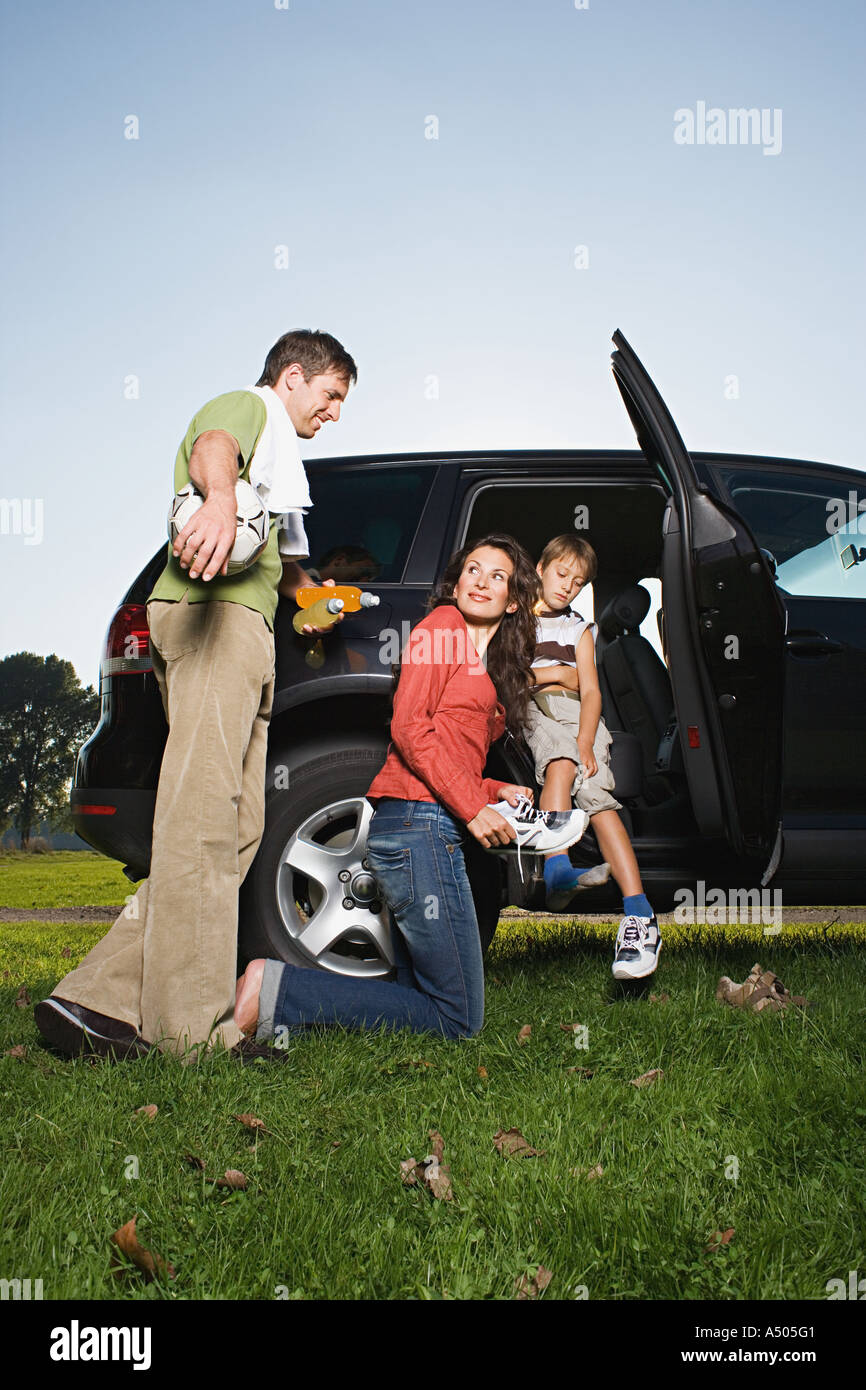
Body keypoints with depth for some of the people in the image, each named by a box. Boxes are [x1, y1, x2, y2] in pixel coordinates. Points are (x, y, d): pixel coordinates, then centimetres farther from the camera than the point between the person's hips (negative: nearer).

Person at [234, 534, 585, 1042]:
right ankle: (279, 992, -11)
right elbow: (408, 726, -11)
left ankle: (279, 989, 3)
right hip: (420, 824, -10)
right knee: (458, 1018, -8)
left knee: (423, 1003, 10)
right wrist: (473, 807, -15)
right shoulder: (442, 626, 0)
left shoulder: (489, 666, 26)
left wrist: (498, 791, 7)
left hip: (435, 828, 10)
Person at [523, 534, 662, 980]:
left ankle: (638, 915, -35)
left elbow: (590, 691, 10)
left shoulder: (578, 629, 24)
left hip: (577, 715, 1)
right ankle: (557, 871, -50)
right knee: (561, 765, -35)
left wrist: (585, 741, -7)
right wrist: (555, 674, 4)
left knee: (597, 794, -22)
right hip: (530, 711, -1)